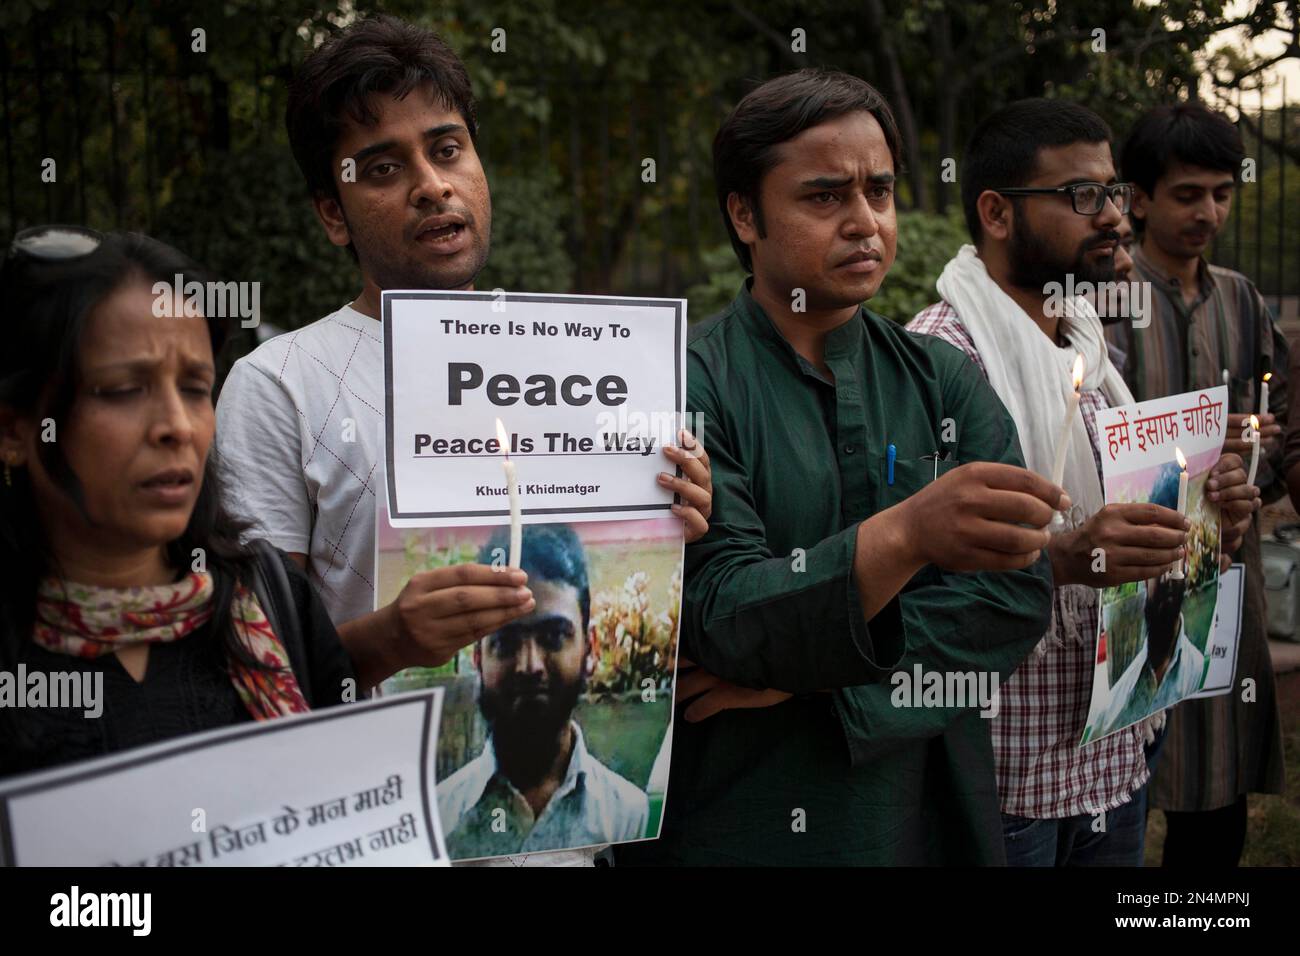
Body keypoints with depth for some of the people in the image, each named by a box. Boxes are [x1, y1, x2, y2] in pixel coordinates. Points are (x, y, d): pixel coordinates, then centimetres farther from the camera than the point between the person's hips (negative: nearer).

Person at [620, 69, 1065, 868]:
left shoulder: (947, 382, 2)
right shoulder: (687, 388, -11)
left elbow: (1018, 595, -8)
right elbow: (722, 615, -21)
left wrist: (803, 672, -18)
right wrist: (907, 534, -37)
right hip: (736, 825, -3)